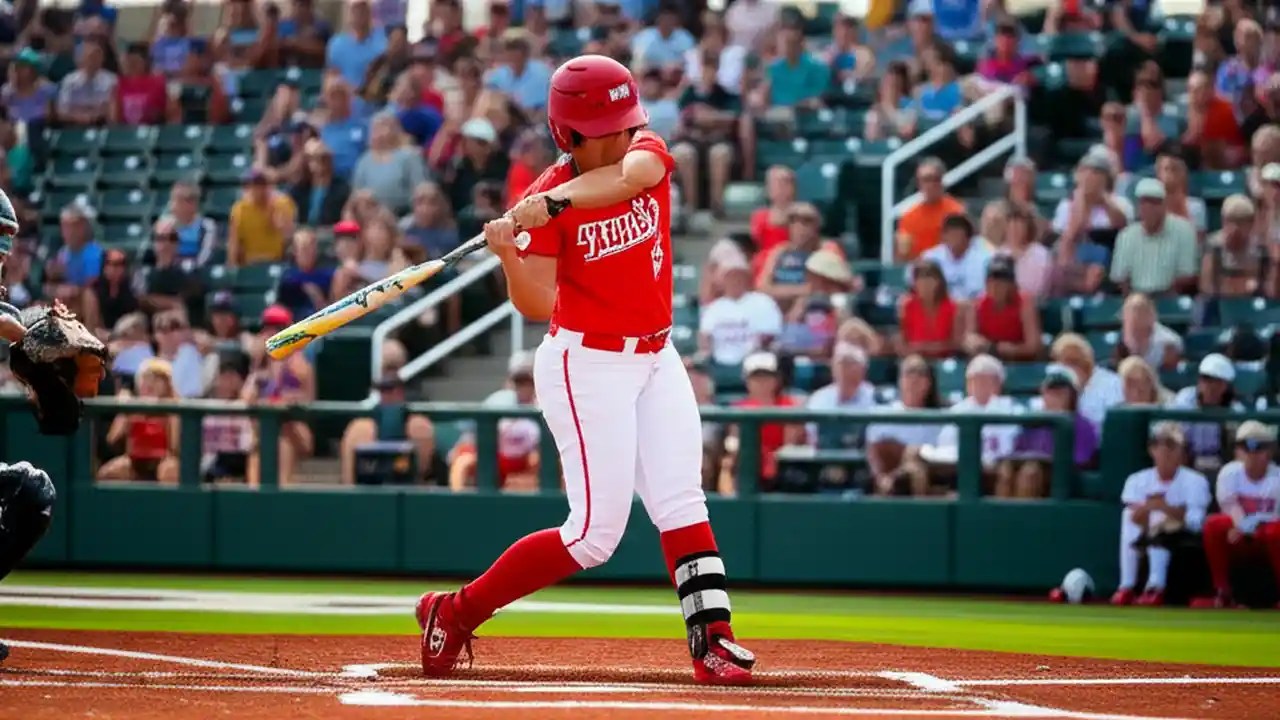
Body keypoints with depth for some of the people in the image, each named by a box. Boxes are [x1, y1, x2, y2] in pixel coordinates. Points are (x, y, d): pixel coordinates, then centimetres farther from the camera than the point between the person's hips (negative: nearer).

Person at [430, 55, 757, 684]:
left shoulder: (648, 153, -4)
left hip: (656, 359, 5)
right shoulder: (543, 198, -14)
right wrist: (509, 254, -38)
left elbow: (630, 175, -30)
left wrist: (554, 203, -43)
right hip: (587, 365, -5)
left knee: (682, 505, -1)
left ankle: (711, 639, -2)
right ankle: (455, 611, 5)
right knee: (595, 533, -7)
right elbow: (538, 305, -19)